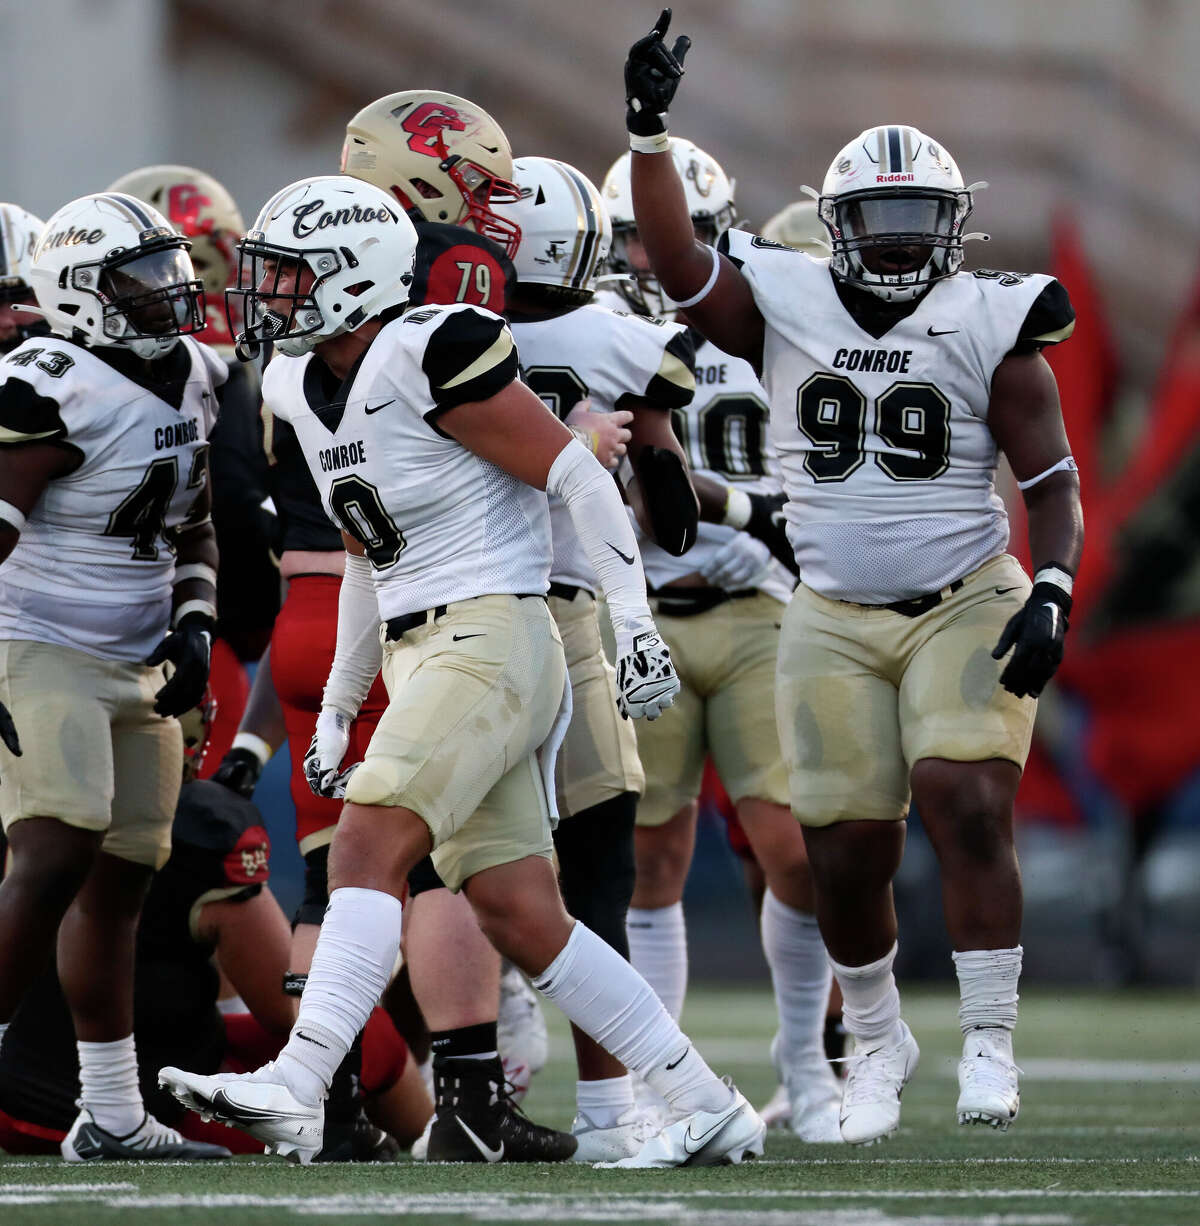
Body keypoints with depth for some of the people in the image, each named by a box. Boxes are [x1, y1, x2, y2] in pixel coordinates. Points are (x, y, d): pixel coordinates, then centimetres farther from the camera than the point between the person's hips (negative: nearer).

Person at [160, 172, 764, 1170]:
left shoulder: (430, 356, -14)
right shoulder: (302, 385, 14)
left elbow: (580, 479, -12)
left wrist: (636, 621, -16)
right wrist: (338, 708, 25)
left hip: (490, 632, -9)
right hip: (419, 655, 9)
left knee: (370, 845, -19)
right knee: (520, 913, 4)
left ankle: (294, 1090, -25)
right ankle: (709, 1109, 9)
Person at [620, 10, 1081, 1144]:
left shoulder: (991, 327, -2)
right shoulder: (784, 308, 2)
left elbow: (1052, 483, 0)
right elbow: (675, 263, -13)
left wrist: (1052, 592, -14)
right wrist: (649, 131, -22)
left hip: (967, 608, -2)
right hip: (835, 619, 2)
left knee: (968, 806, -21)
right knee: (846, 854, 1)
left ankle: (989, 1041, -11)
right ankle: (877, 1041, 25)